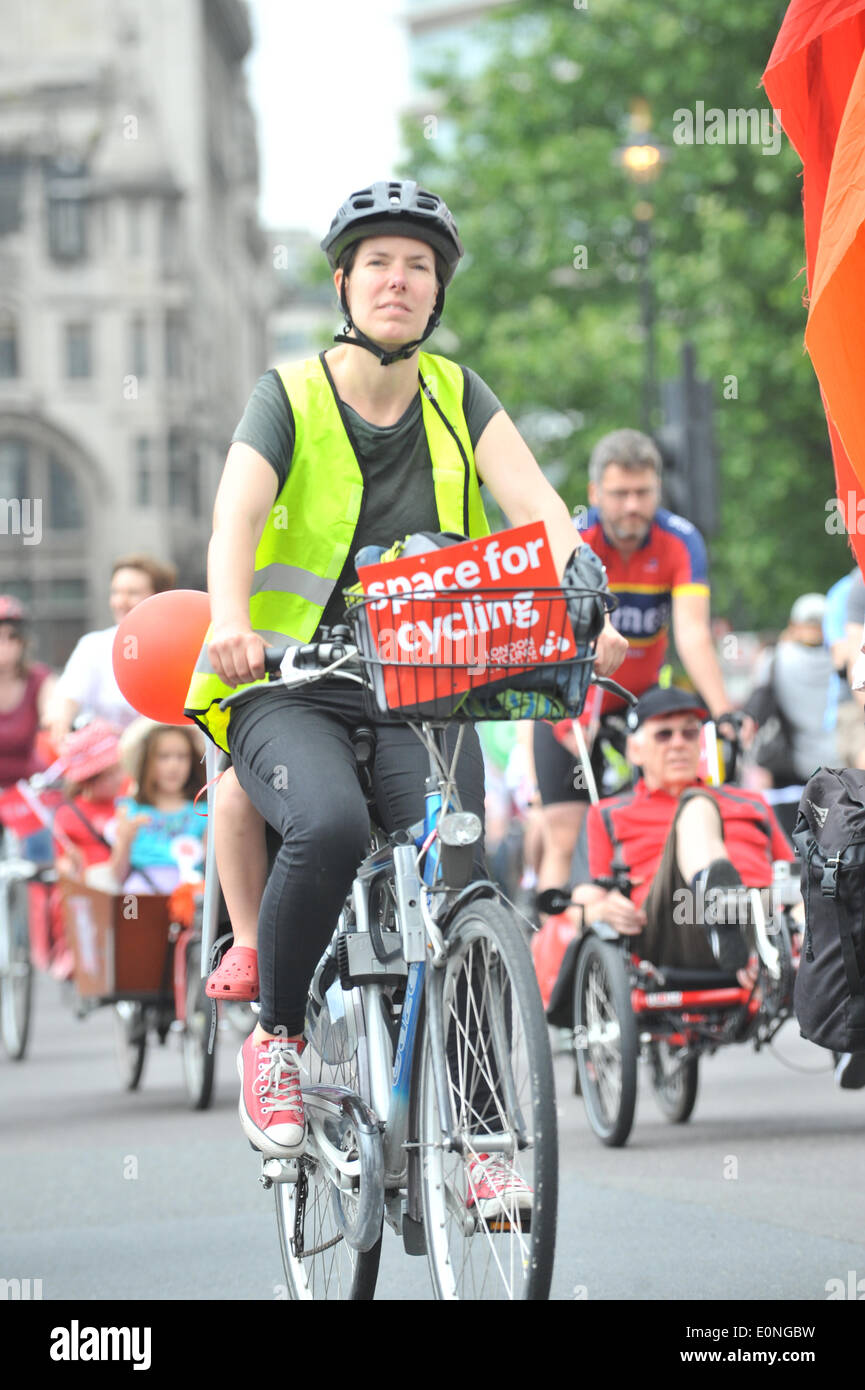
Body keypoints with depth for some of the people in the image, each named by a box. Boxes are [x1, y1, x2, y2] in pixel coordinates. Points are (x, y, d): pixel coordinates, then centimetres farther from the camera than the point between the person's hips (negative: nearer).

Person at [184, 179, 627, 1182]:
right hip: (291, 692, -3)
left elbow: (535, 506, -10)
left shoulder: (457, 397, 5)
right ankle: (275, 1040, -9)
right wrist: (230, 621, -41)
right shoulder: (291, 396, -2)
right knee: (331, 826, -33)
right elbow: (237, 513, -20)